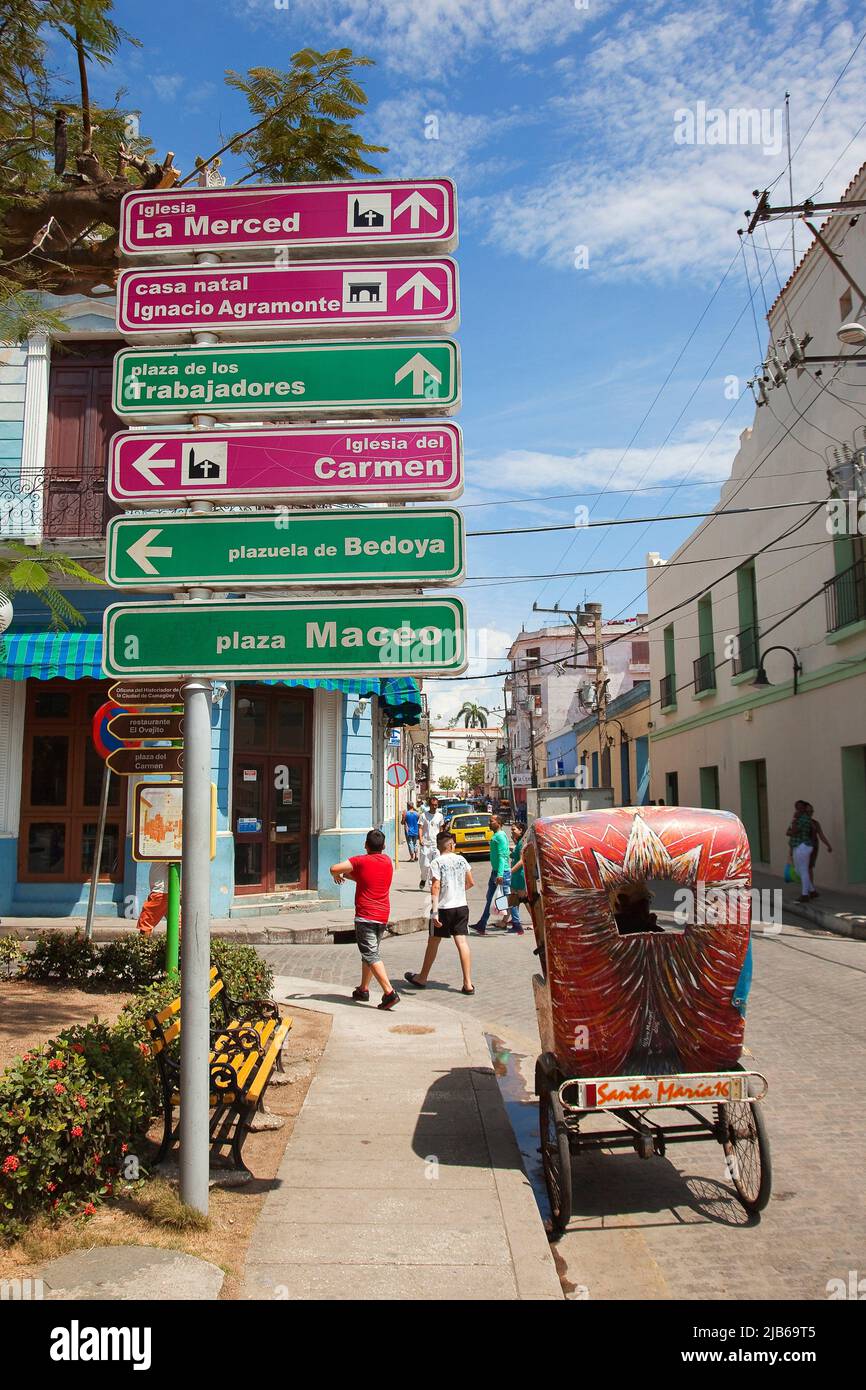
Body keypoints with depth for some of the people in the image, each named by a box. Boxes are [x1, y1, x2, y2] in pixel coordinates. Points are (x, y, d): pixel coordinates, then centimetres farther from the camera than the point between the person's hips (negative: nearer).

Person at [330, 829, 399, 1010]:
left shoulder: (361, 861, -10)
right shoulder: (387, 861, 9)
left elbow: (334, 868, -18)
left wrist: (337, 876, 4)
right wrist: (348, 875, 18)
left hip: (365, 916, -7)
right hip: (383, 915, 7)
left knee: (371, 955, -8)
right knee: (370, 952, 20)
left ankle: (389, 992, -18)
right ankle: (363, 990, 27)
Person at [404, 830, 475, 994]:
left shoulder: (437, 862, -9)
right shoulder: (461, 859, 4)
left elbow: (435, 887, -16)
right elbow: (471, 883, 12)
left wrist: (435, 911, -18)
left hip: (444, 908, -3)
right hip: (461, 907, 3)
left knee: (433, 942, 11)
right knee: (462, 943, 2)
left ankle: (422, 978, 26)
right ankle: (468, 984, -3)